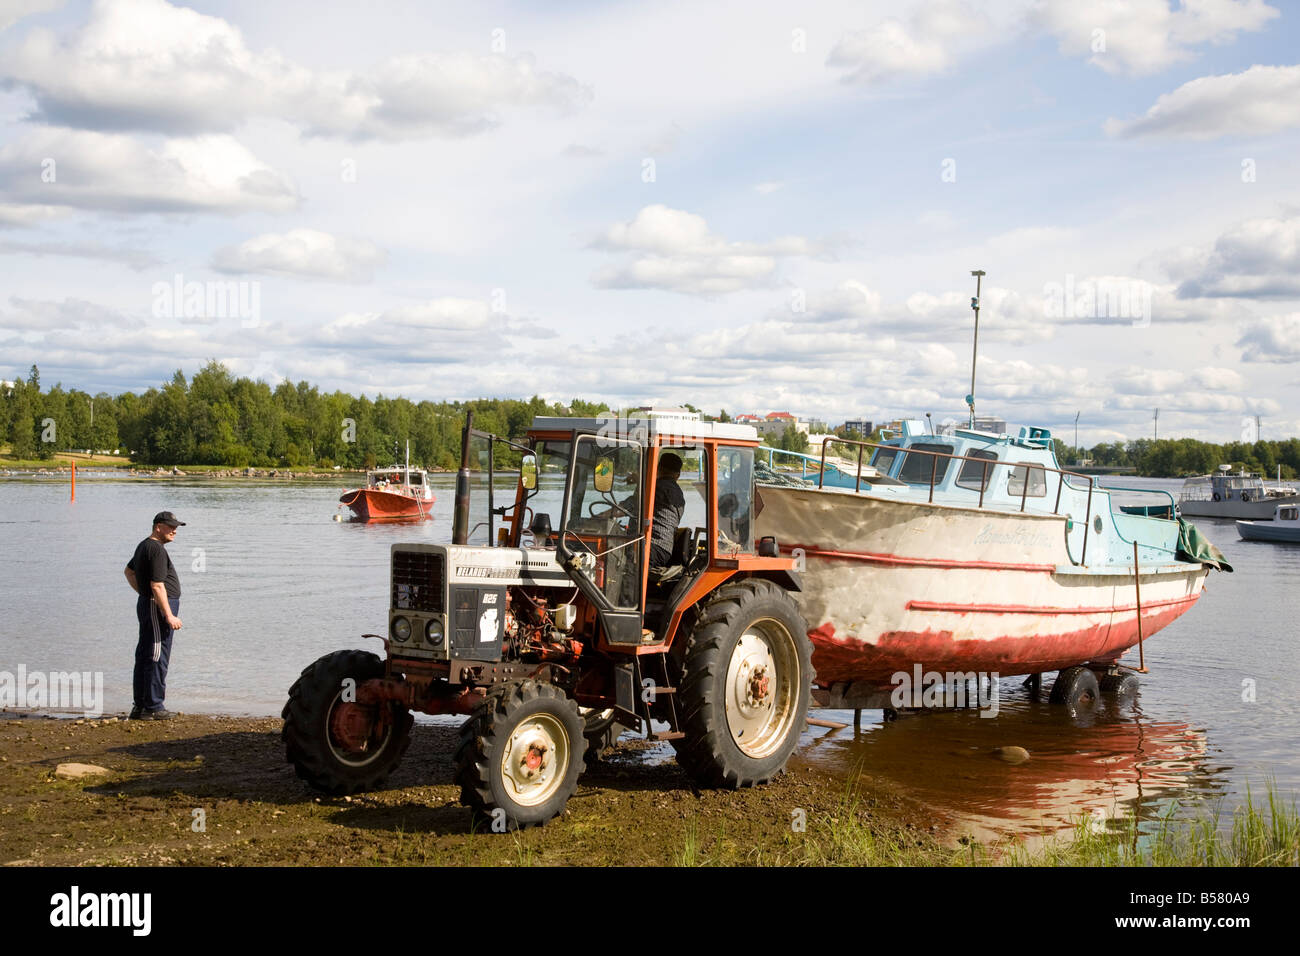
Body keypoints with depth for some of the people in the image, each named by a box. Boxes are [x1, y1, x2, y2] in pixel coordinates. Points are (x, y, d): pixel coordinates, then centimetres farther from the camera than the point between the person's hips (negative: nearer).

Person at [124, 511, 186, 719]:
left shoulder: (144, 546, 17)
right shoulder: (157, 549, -17)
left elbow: (129, 571, 31)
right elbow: (157, 585, -23)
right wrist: (169, 616, -21)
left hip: (146, 603, 11)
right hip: (157, 607, -11)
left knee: (145, 656, 13)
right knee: (157, 657, -7)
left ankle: (140, 706, 18)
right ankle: (153, 707, -5)